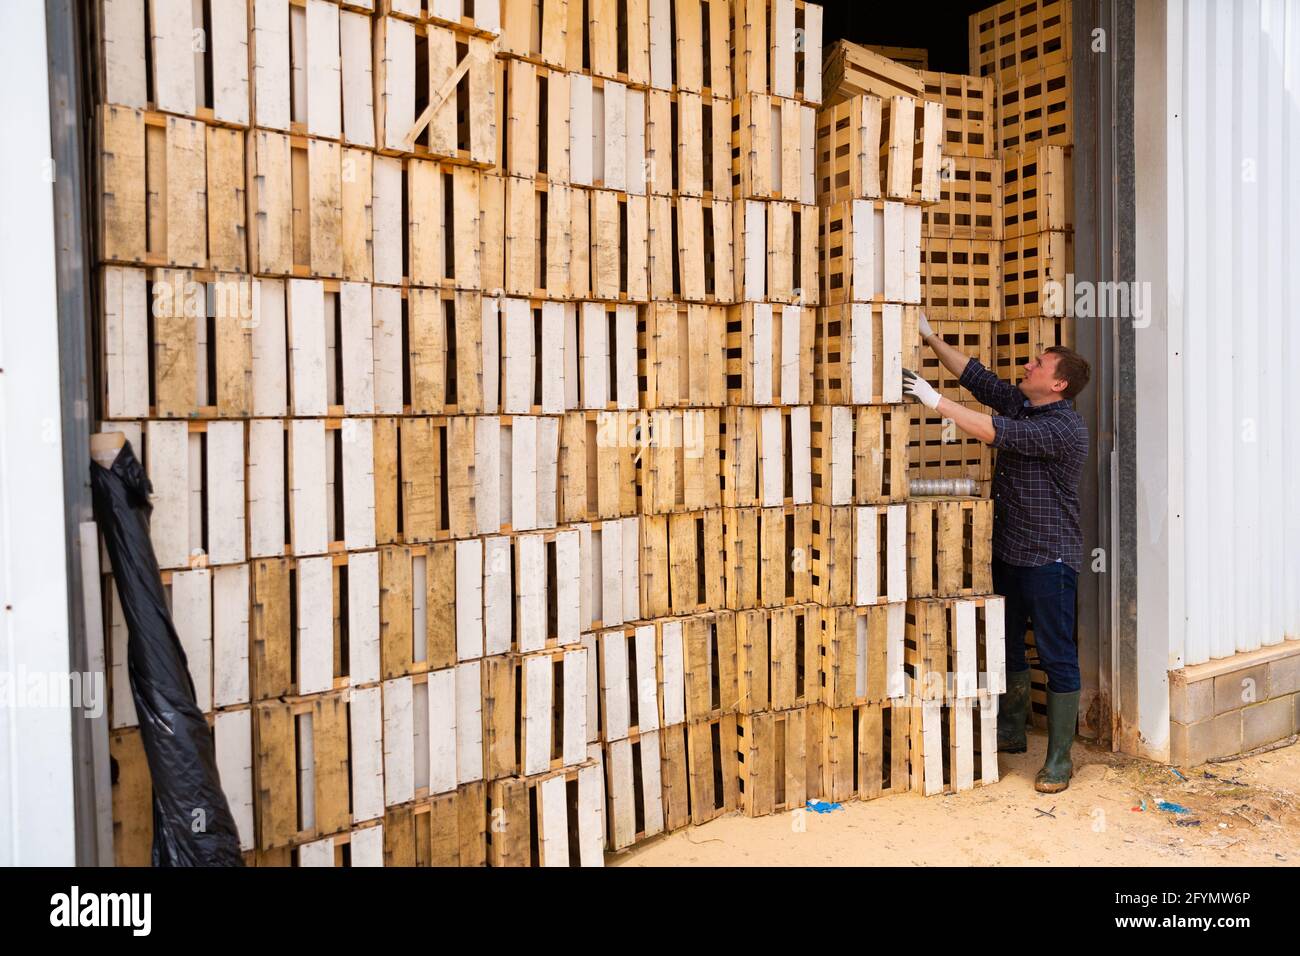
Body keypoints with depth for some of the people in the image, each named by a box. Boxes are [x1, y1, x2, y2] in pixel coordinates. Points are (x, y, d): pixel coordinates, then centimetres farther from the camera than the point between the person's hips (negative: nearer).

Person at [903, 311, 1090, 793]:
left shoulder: (1065, 428, -19)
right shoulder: (1019, 403, 8)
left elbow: (996, 432, -28)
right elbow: (975, 375, 11)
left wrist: (935, 400, -26)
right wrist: (932, 340, 3)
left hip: (1048, 559, -9)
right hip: (1007, 552, 9)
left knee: (1057, 657, -1)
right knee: (1006, 644, 18)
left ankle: (1059, 758, 7)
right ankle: (1010, 732, 34)